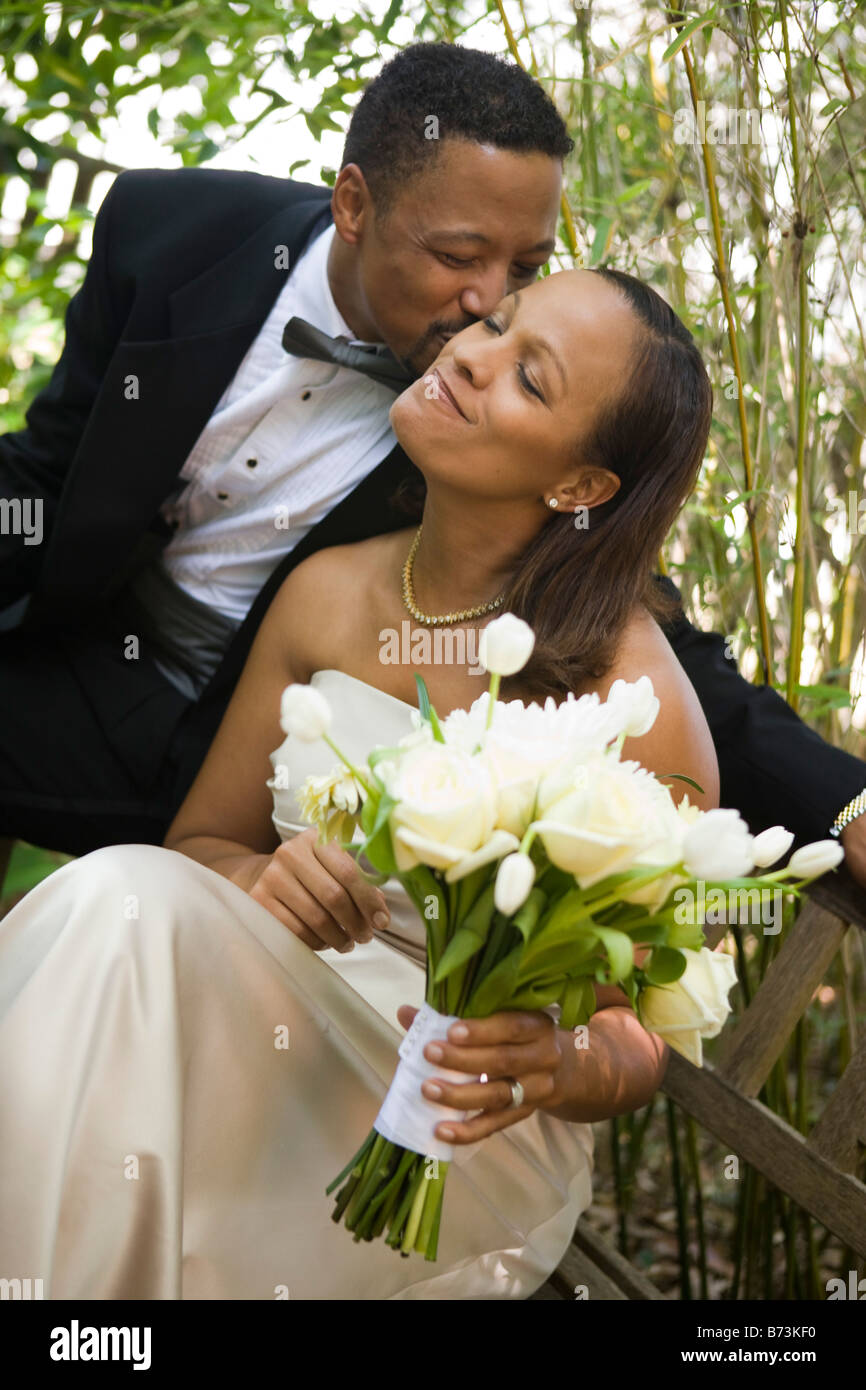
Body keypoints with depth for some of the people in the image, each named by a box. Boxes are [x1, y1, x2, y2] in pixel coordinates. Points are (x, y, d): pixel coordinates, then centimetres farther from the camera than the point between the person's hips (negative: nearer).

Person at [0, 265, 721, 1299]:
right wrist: (263, 878, -15)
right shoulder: (327, 595, -1)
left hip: (465, 1143, -4)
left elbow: (643, 1038, -5)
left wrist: (556, 1065, -28)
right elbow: (199, 838, 8)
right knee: (124, 893, -27)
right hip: (282, 1037, 4)